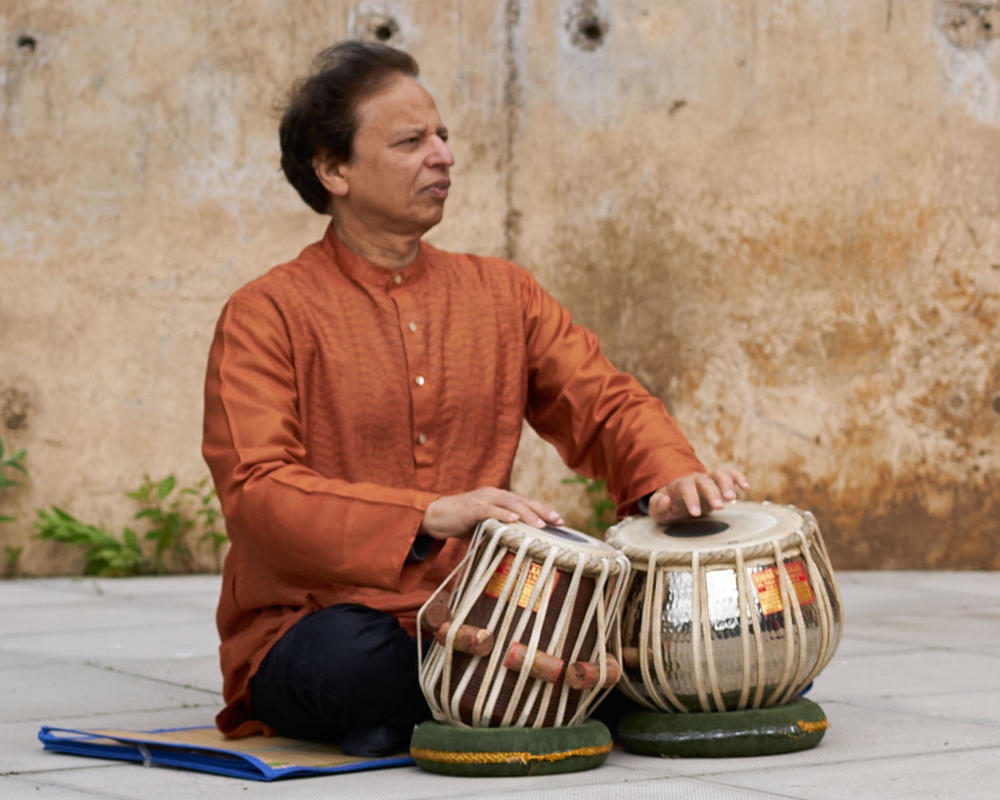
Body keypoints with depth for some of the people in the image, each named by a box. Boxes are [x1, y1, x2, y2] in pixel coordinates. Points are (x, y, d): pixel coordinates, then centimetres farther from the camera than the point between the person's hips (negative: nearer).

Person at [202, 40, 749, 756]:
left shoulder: (503, 293, 13)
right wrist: (432, 515, -31)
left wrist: (673, 480, -16)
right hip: (311, 623, -4)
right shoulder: (267, 315, -4)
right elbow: (258, 493, -16)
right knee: (353, 659, -39)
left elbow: (606, 403, 9)